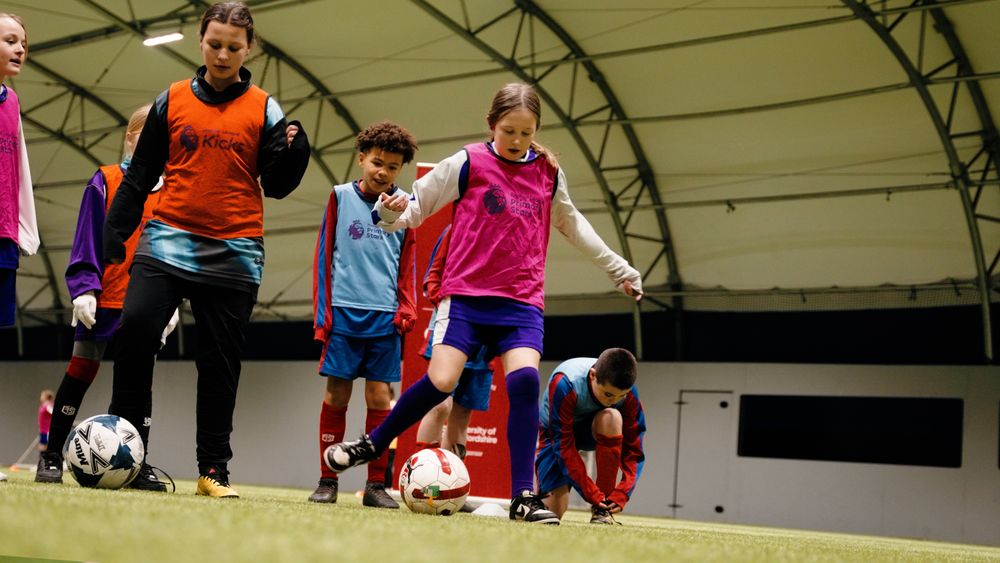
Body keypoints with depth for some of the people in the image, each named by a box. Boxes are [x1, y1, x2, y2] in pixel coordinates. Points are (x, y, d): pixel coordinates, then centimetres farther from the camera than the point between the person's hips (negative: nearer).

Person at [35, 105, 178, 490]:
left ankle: (138, 463, 5)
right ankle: (52, 456, 7)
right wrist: (85, 287, -13)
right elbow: (87, 241, -3)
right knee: (81, 371, 0)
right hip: (104, 299, -3)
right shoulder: (105, 181, 1)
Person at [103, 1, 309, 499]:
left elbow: (276, 186, 3)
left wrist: (293, 150, -16)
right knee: (135, 330, -18)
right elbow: (140, 174, 13)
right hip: (168, 241, 0)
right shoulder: (171, 101, 8)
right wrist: (114, 232, 8)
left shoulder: (264, 109, 5)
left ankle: (213, 470, 10)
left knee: (219, 364, 3)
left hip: (233, 253, 0)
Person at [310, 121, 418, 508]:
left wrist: (406, 310, 0)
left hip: (385, 316, 1)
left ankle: (376, 484, 5)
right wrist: (322, 313, 0)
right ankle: (327, 480, 8)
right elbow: (323, 256, 6)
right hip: (344, 312, -1)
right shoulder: (341, 197, 5)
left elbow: (407, 266, 12)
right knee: (336, 394, 0)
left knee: (379, 397, -1)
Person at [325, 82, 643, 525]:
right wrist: (393, 212, -21)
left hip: (522, 302, 3)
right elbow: (417, 203, 2)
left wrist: (619, 268, 33)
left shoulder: (549, 174, 10)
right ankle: (372, 444, 12)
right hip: (466, 294, -3)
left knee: (524, 380, -18)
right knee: (440, 381, -14)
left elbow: (571, 224, 27)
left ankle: (523, 497, -12)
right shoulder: (468, 163, -1)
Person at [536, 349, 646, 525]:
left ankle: (603, 508, -22)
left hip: (594, 430, 2)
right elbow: (564, 444, -32)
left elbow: (633, 448, -21)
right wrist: (590, 492, -33)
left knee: (611, 418, -35)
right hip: (558, 433, -2)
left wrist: (622, 493, -32)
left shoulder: (628, 393, -27)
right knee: (554, 510, -15)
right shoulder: (564, 384, -37)